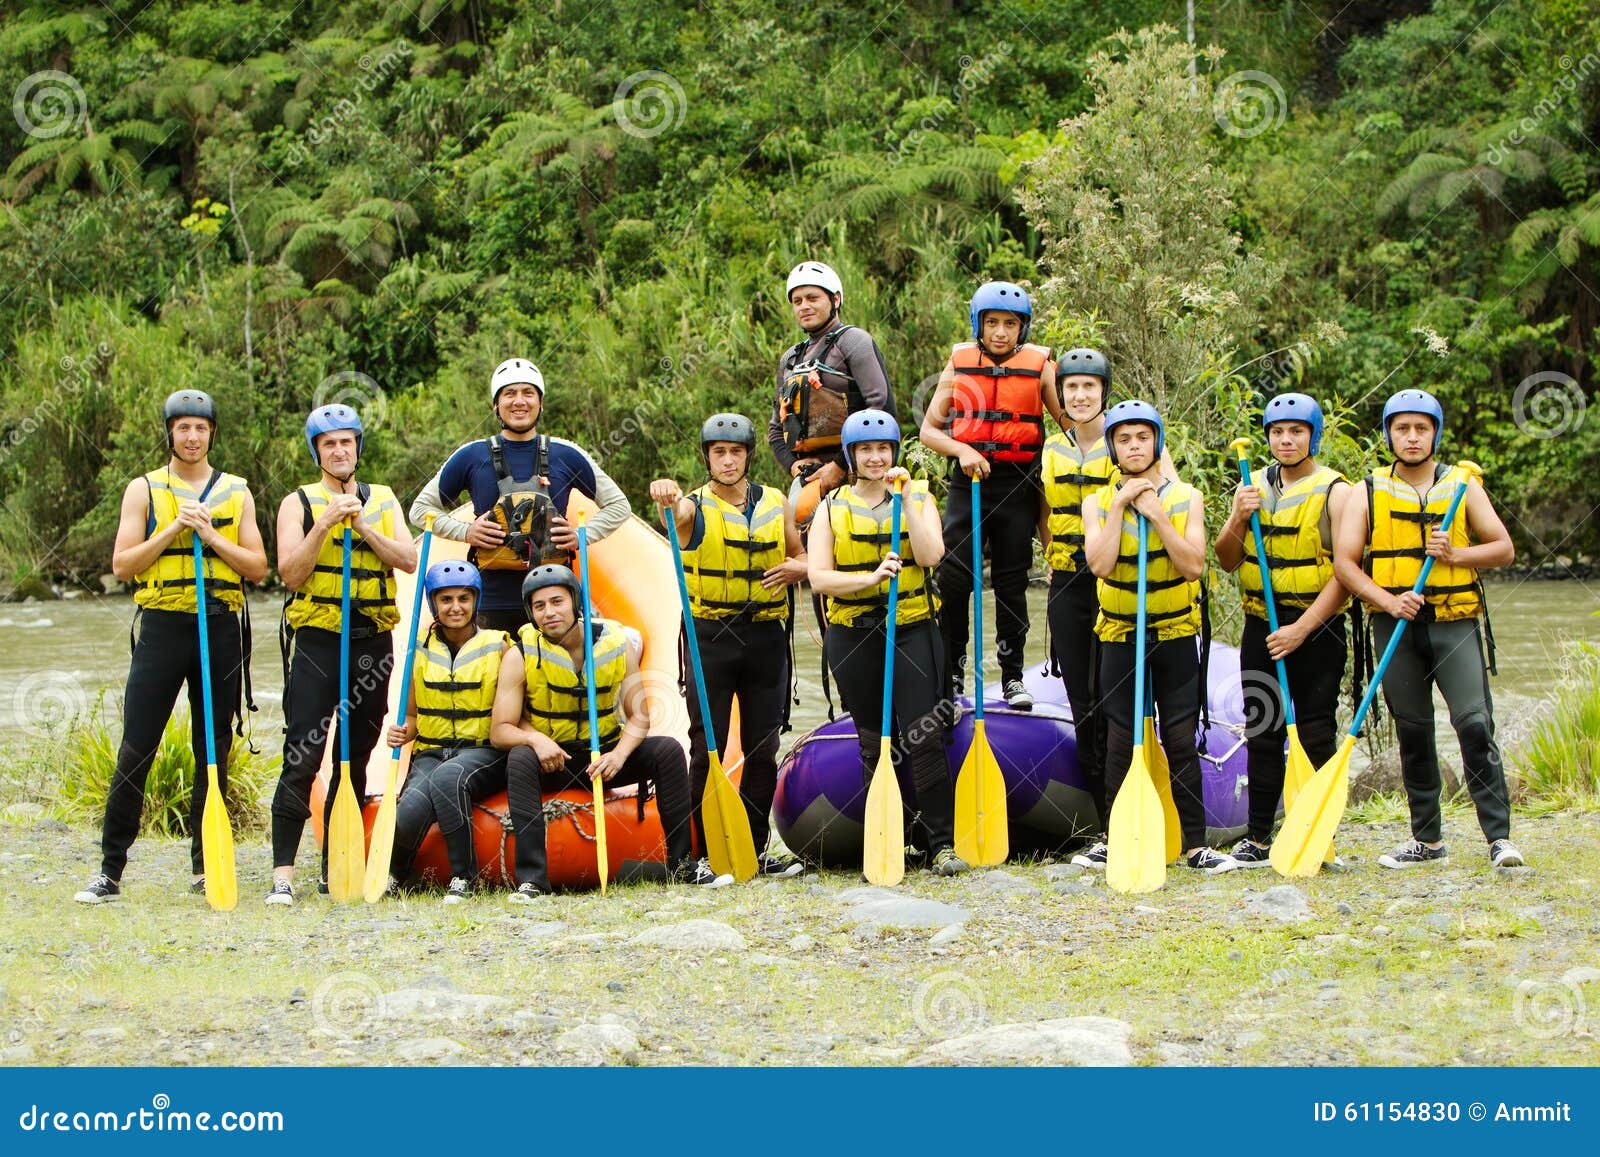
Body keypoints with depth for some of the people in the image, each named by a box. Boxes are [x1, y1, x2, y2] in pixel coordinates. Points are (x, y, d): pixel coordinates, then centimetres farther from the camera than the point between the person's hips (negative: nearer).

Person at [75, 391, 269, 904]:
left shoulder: (236, 493, 12)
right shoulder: (144, 490, 7)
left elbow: (258, 568, 5)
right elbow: (122, 565, -1)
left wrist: (211, 536, -8)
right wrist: (174, 528, -11)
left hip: (221, 628, 2)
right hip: (162, 625, -2)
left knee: (213, 753, 4)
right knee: (135, 751, -6)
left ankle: (205, 869, 12)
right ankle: (110, 870, -2)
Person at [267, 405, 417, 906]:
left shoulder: (383, 500, 14)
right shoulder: (299, 503, 4)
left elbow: (408, 560, 0)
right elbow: (291, 574, -7)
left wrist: (361, 526, -11)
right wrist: (324, 524, -16)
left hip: (373, 641, 4)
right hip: (316, 639, -4)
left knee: (355, 761, 6)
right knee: (303, 759, -12)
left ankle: (335, 868, 13)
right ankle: (283, 873, -14)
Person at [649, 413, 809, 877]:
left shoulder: (776, 504, 11)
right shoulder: (695, 507, -1)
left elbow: (801, 557, 21)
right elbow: (677, 512, -25)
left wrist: (795, 568, -4)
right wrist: (666, 496, -50)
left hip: (766, 635, 3)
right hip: (711, 636, -3)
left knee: (763, 749, 6)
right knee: (708, 749, -3)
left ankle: (756, 848, 15)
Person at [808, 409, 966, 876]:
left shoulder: (918, 499, 6)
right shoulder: (832, 509, 6)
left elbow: (930, 554, -11)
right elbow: (819, 576, -5)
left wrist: (906, 498, -15)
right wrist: (870, 577, -19)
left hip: (912, 630, -1)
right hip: (853, 638, 1)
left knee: (924, 737, -12)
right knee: (874, 745, 7)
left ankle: (943, 845, -9)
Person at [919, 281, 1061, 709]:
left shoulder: (1039, 366, 1)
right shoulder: (959, 363, 3)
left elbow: (1068, 424, 3)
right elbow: (929, 429, 5)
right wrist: (962, 450, -13)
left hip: (1018, 484, 0)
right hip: (968, 481, 0)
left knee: (1012, 583, 7)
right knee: (952, 577, -7)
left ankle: (1013, 676, 20)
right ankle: (952, 674, 3)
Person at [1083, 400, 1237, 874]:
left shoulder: (1186, 498, 1)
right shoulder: (1098, 502, 2)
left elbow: (1194, 565, -11)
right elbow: (1100, 564, -14)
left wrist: (1157, 515, -16)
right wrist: (1121, 505, -15)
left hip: (1175, 634, 0)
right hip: (1120, 635, 0)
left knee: (1181, 741, -2)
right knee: (1121, 742, 2)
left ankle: (1196, 844, 2)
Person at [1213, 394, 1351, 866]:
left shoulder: (1335, 491, -6)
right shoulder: (1252, 488, 10)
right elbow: (1227, 561, 10)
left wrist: (1301, 629, -17)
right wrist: (1239, 518, -9)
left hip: (1317, 629, -5)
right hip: (1261, 627, 5)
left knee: (1315, 734, -3)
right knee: (1262, 735, 7)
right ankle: (1258, 839, 11)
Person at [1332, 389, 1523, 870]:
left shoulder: (1462, 485, 8)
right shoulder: (1368, 492, 6)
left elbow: (1503, 549, 8)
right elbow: (1344, 561, 0)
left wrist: (1454, 554, -10)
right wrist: (1388, 600, -15)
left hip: (1455, 621, -1)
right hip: (1397, 627, 1)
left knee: (1475, 723, -14)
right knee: (1412, 733, 7)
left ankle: (1499, 836, -13)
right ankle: (1427, 839, 16)